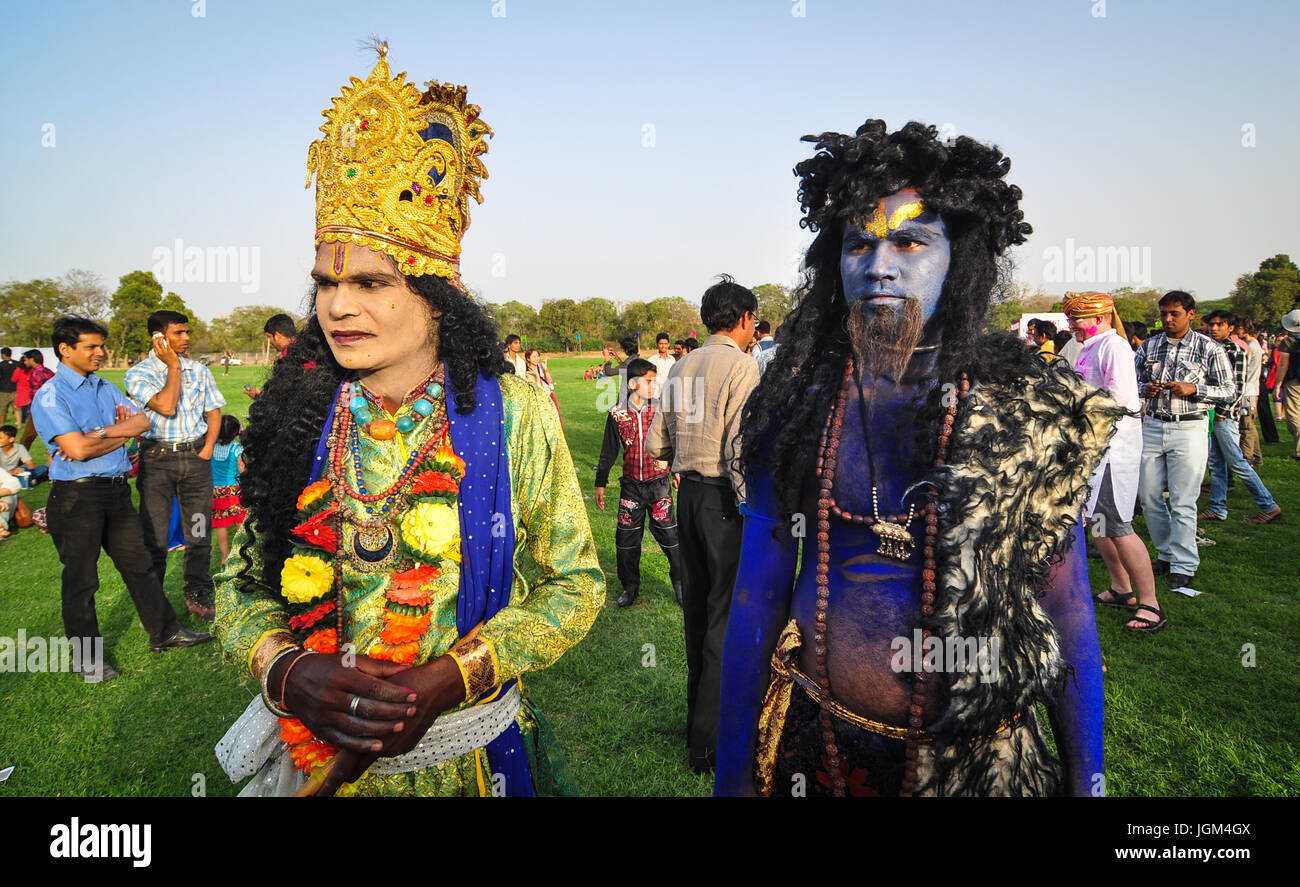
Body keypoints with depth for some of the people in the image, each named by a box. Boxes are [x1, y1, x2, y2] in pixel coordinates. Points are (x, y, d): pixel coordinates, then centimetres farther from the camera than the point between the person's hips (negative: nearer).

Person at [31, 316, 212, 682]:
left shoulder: (104, 388, 12)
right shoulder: (51, 396, -11)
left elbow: (142, 422, 0)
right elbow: (77, 449, -21)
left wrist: (98, 434, -14)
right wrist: (120, 432, -6)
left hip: (116, 489, 7)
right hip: (77, 497, -7)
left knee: (138, 564, 14)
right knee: (81, 579, 5)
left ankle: (164, 633, 26)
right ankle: (87, 657, 19)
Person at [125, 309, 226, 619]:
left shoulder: (199, 370, 9)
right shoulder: (138, 373, -3)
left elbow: (214, 412, 12)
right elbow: (166, 406, -18)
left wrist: (208, 448, -2)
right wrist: (173, 366, -9)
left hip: (195, 456, 3)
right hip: (157, 457, -3)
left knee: (199, 532, 7)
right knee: (154, 536, 2)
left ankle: (198, 594, 22)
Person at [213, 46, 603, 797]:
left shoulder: (515, 412, -12)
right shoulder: (295, 415, -5)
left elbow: (576, 582, -8)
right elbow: (242, 584, 3)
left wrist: (451, 677, -19)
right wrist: (287, 670, -18)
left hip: (468, 755, -2)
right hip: (315, 755, 2)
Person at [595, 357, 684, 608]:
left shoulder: (661, 409, -3)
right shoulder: (617, 415, -1)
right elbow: (608, 452, 6)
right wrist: (600, 484, 7)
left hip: (659, 483, -1)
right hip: (631, 486, 1)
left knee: (669, 536, 1)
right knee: (626, 538, 6)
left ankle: (680, 584, 20)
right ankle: (630, 587, 24)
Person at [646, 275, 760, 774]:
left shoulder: (682, 367, 9)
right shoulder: (740, 366, -13)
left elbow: (656, 444, 10)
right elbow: (741, 451, -20)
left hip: (689, 493, 7)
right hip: (724, 497, -7)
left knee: (697, 605, 18)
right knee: (727, 614, 1)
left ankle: (698, 714, 34)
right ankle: (709, 742, 8)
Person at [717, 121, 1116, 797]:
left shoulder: (1030, 413, -8)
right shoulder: (797, 406, -6)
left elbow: (1067, 616, -4)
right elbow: (755, 600, -3)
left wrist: (1086, 782, -4)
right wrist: (731, 778, -1)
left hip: (969, 758, -1)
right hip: (811, 744, 1)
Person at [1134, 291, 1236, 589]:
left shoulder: (1208, 349, -1)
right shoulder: (1148, 346, 8)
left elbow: (1230, 391, 0)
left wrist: (1194, 389, -15)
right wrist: (1145, 388, -5)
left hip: (1189, 430, -4)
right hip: (1152, 428, 4)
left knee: (1182, 503, -3)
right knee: (1149, 497, 7)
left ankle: (1184, 565, 8)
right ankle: (1166, 554, 25)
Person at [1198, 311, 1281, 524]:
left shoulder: (1236, 351, -8)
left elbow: (1239, 388, -13)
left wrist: (1222, 413, -16)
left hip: (1225, 416, -7)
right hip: (1211, 413, 7)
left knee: (1236, 462, -6)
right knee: (1215, 464, 9)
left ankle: (1270, 507, 2)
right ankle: (1218, 509, 14)